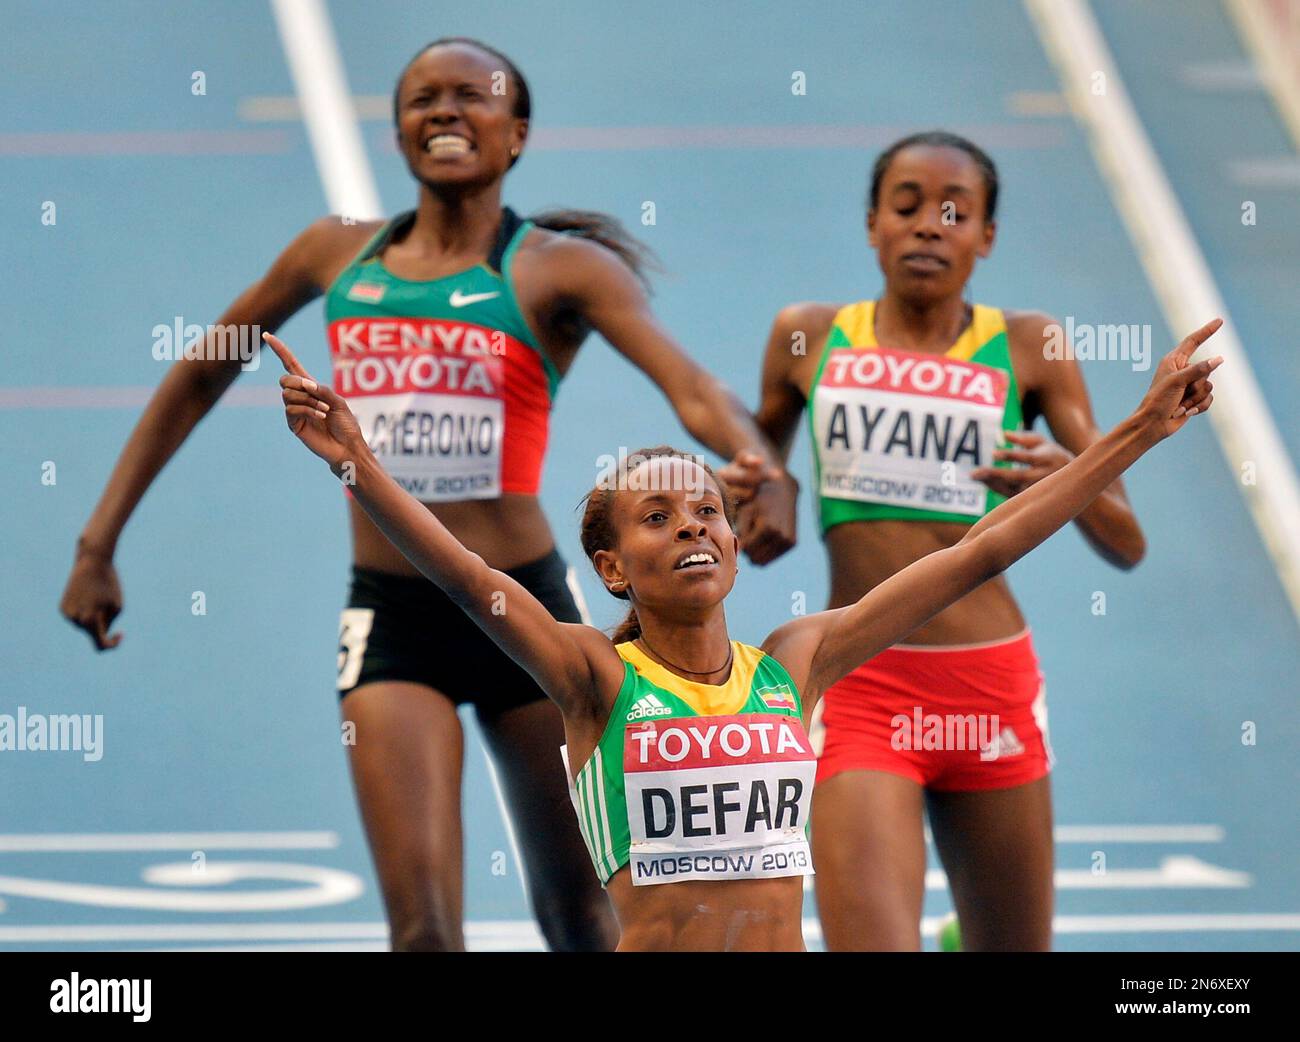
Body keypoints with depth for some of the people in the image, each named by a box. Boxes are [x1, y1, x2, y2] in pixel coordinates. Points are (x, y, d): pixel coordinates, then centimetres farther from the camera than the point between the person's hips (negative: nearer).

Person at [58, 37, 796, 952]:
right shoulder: (338, 254, 7)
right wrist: (100, 541, 18)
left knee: (577, 915, 11)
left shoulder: (556, 268, -5)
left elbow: (688, 383, -21)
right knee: (423, 928, -12)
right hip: (392, 619, 2)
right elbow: (202, 378, 20)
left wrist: (759, 465, -43)